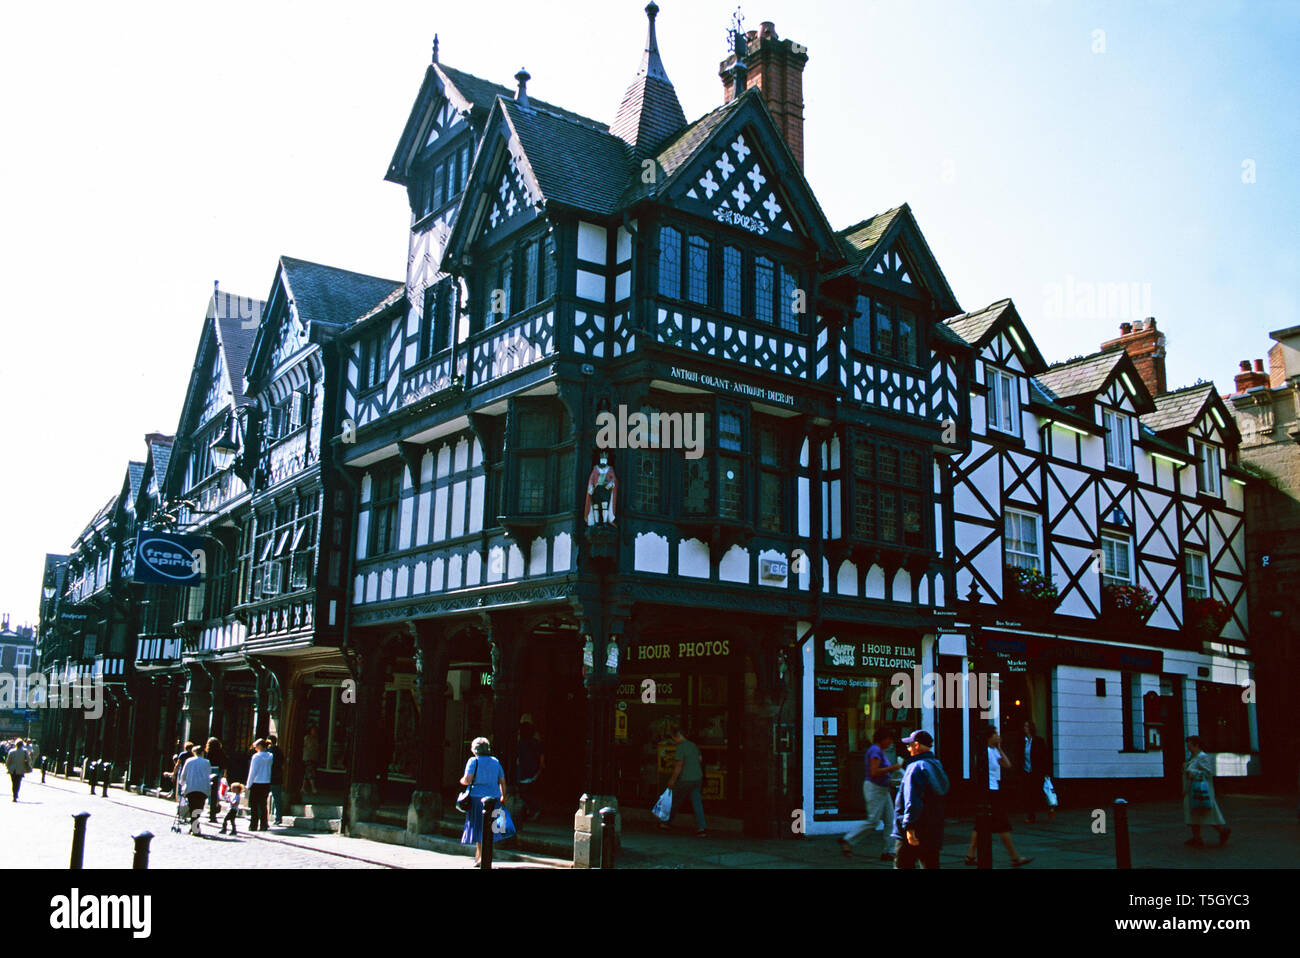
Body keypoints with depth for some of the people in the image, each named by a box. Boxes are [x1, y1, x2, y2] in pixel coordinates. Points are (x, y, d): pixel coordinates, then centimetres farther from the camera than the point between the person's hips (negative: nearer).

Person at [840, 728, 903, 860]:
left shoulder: (879, 751, 16)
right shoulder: (875, 750, -15)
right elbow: (874, 772, -24)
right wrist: (893, 768, -19)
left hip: (882, 790, 10)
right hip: (874, 789, -10)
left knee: (890, 821, 5)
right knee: (872, 821, -9)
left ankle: (889, 852, 5)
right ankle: (847, 841, 1)